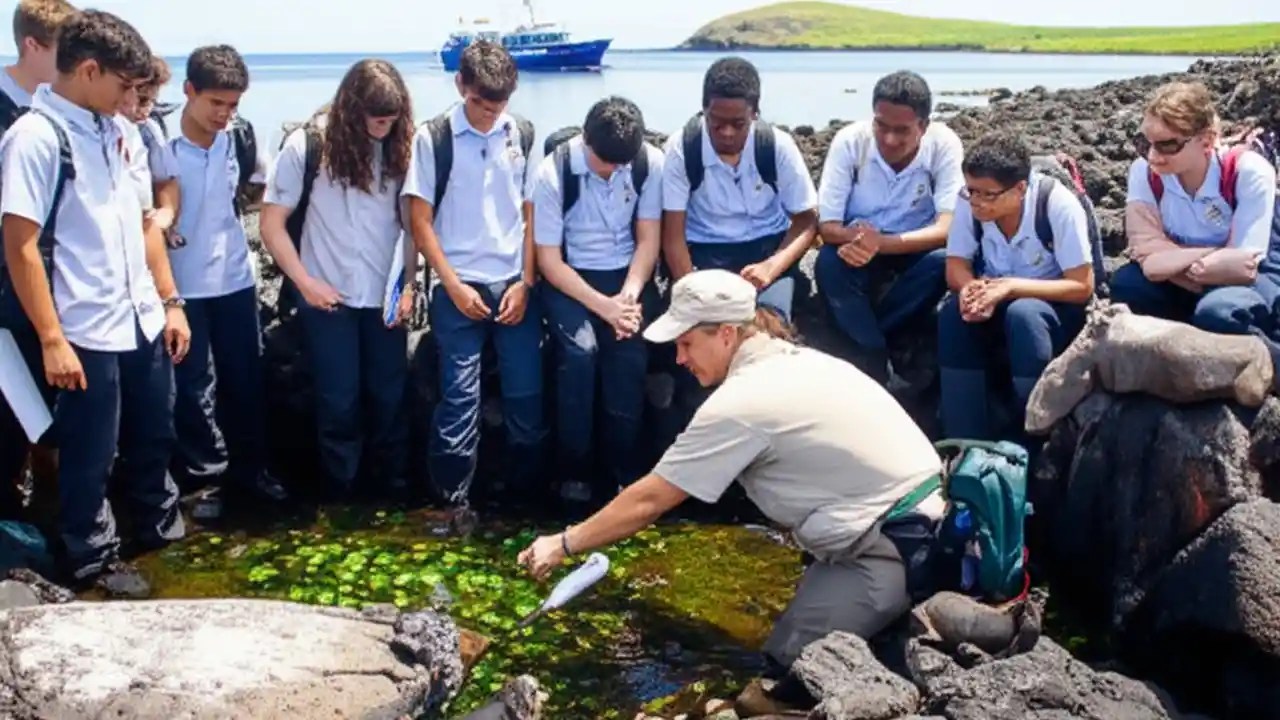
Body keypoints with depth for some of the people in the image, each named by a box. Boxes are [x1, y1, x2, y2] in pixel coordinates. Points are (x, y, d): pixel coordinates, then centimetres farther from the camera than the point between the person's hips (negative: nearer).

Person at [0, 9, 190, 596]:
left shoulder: (116, 129, 7)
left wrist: (170, 301, 11)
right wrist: (51, 340, -17)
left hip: (143, 321, 7)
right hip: (88, 332, -6)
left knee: (153, 436, 20)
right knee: (90, 454, 9)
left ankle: (162, 525, 40)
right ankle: (94, 559, 26)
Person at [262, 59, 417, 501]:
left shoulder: (398, 147, 1)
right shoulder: (308, 145, -7)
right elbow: (272, 224, -3)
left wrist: (409, 285, -3)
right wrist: (305, 283, -9)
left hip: (386, 297, 2)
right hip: (329, 298, -2)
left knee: (390, 397, 9)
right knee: (339, 402, 6)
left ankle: (394, 491, 24)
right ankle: (342, 496, 21)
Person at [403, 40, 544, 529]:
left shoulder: (522, 135, 4)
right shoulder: (432, 138, -3)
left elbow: (531, 213, 6)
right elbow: (421, 222, -2)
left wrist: (525, 283, -1)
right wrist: (454, 286, -7)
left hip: (516, 284, 2)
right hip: (458, 287, -2)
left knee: (526, 392, 5)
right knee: (459, 396, -1)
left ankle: (525, 492, 20)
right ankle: (456, 497, 12)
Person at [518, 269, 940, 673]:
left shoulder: (740, 403, -17)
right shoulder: (801, 361, 8)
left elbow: (648, 501, -9)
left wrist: (564, 545, 1)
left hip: (894, 549, -9)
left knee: (789, 659, -2)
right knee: (799, 630, 17)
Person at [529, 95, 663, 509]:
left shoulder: (651, 163, -9)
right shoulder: (552, 173, -16)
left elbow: (648, 240, -3)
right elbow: (548, 259, -13)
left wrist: (629, 296, -20)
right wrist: (604, 306, -23)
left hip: (628, 273, 2)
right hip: (569, 276, -2)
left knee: (630, 355, -23)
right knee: (580, 351, -28)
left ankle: (624, 473, -7)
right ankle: (574, 472, -11)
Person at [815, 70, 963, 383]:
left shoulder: (944, 144, -21)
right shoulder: (849, 141, -20)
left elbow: (948, 227, -28)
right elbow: (827, 225, -19)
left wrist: (881, 243, -44)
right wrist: (858, 238, -43)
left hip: (916, 245, 0)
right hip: (858, 241, 0)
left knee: (941, 264, -33)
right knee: (829, 265, -32)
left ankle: (859, 335, -16)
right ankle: (874, 364, -21)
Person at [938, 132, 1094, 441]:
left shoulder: (1058, 204, -24)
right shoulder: (970, 200, -15)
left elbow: (1082, 287, -21)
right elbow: (955, 268, -8)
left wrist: (1010, 286, -31)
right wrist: (973, 289, -32)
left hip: (1055, 310, -3)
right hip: (997, 304, 3)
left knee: (1023, 314, -36)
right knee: (954, 313, -28)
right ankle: (966, 443, -23)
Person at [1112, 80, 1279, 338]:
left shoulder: (1248, 172, -22)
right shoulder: (1144, 171, -14)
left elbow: (1241, 267, -25)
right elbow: (1147, 254, -23)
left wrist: (1172, 259, -30)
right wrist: (1215, 259, -31)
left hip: (1256, 282, -3)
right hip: (1183, 288, 3)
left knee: (1218, 310, -37)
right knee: (1126, 283, -27)